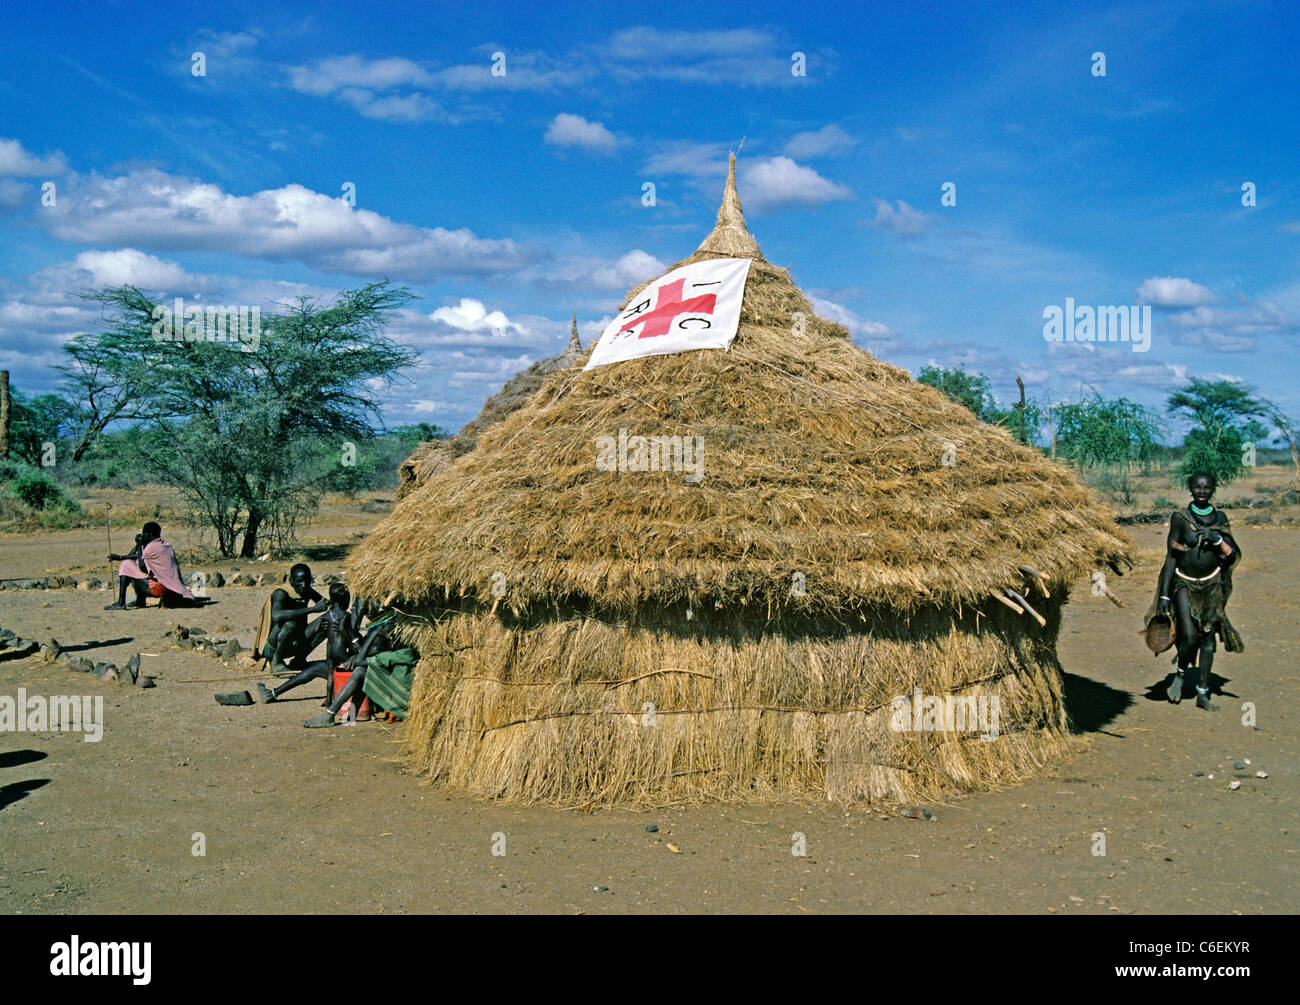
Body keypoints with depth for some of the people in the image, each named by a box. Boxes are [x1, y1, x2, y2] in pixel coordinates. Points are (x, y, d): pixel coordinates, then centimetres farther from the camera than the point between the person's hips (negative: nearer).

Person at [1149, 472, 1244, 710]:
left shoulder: (1219, 518, 5)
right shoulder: (1180, 518, -3)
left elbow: (1232, 555, 7)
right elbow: (1170, 557, -4)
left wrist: (1217, 540, -13)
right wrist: (1164, 594, -7)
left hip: (1211, 585, 3)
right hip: (1184, 584, -3)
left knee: (1208, 638, 4)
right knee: (1189, 637, -14)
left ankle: (1203, 693, 14)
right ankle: (1181, 674, 17)